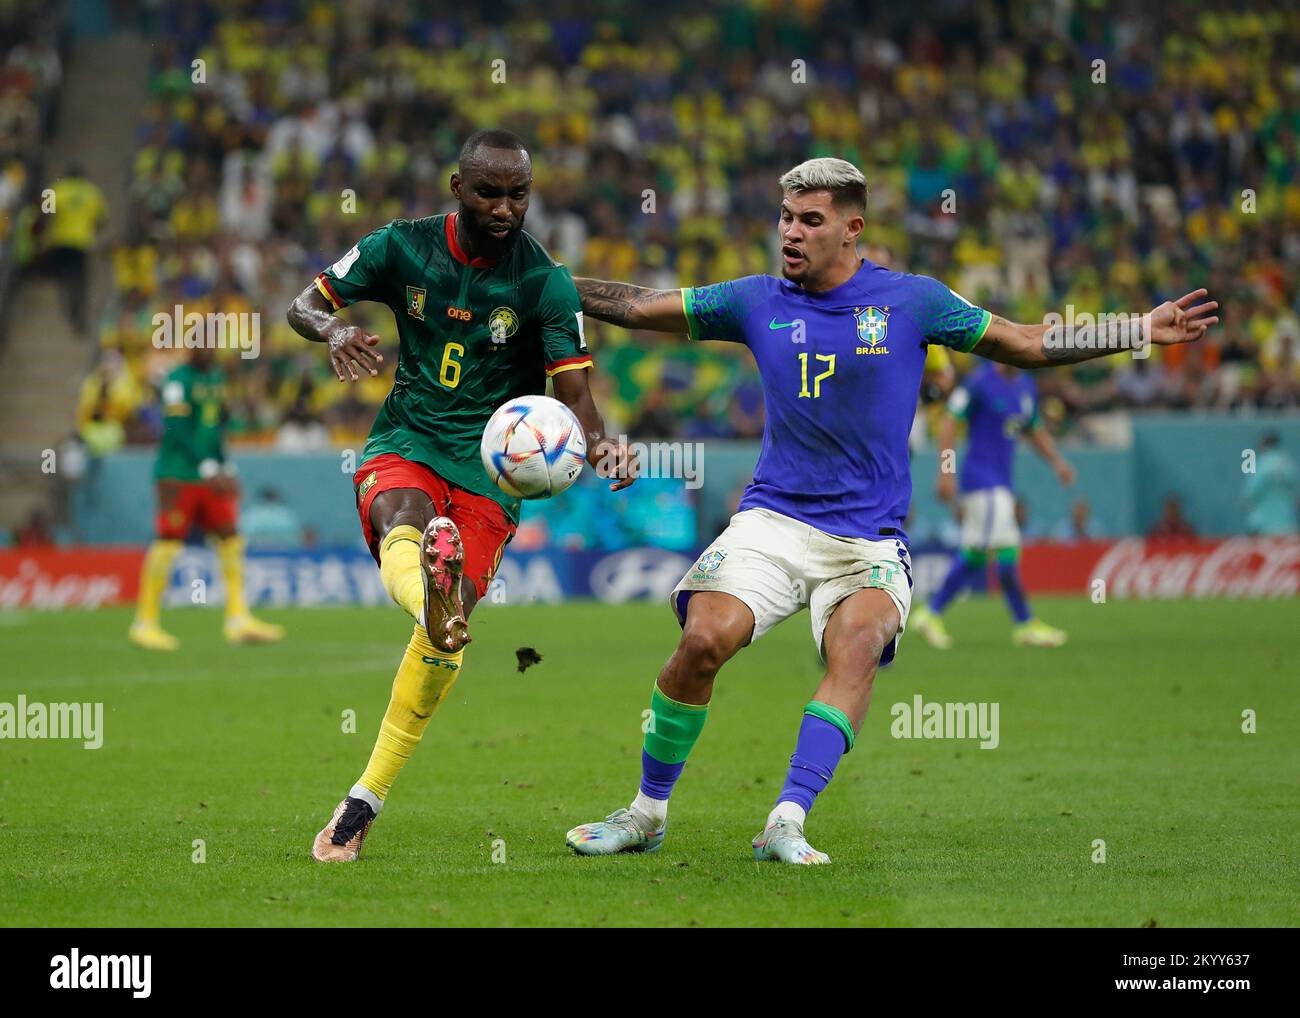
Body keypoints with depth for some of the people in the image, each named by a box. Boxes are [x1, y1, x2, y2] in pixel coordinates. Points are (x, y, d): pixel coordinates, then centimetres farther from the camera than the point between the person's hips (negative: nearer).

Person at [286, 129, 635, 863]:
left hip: (488, 466, -1)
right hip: (404, 445, 1)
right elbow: (305, 304, 6)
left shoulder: (544, 282, -7)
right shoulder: (403, 248, -1)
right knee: (403, 526, -36)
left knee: (450, 628, -14)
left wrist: (599, 444, -34)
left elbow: (574, 390, -11)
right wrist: (333, 329, -19)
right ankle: (434, 601, -74)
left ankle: (366, 802, -2)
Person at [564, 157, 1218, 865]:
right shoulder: (758, 301, 8)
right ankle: (647, 813, -6)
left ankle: (787, 821, -38)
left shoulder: (912, 300, 4)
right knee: (704, 639, -23)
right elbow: (640, 307, 16)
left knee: (859, 645, -31)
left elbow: (1028, 345, 13)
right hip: (772, 520, 1)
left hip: (869, 540, -1)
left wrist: (1143, 330, 8)